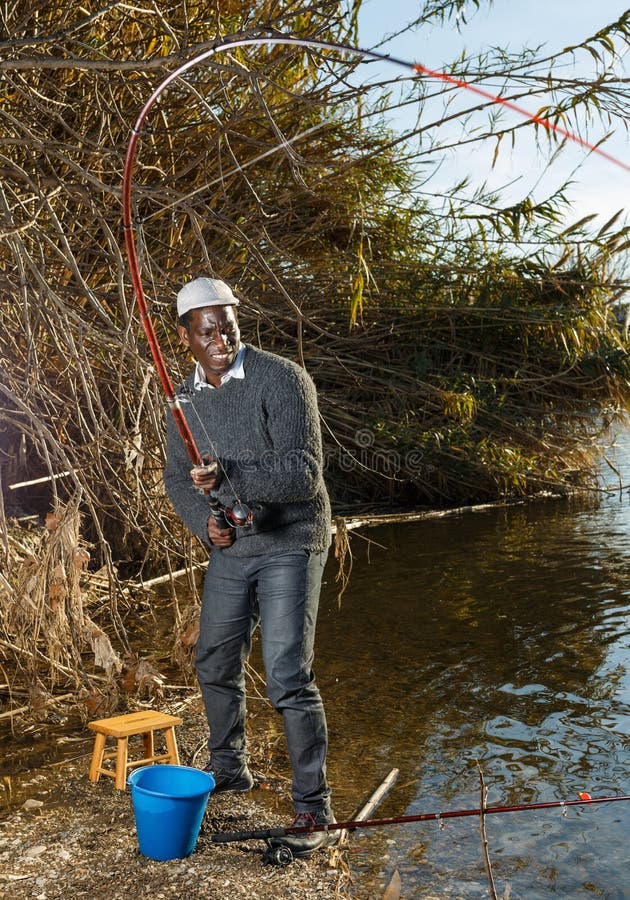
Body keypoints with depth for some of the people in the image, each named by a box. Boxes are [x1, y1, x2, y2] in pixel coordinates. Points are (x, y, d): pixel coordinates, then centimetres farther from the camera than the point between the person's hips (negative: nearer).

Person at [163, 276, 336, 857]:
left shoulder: (282, 380, -17)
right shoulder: (185, 398, 4)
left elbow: (305, 473, -24)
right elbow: (177, 477, 14)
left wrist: (230, 476, -37)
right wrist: (204, 522, -6)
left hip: (289, 543, -7)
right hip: (229, 548, 7)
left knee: (288, 678, -10)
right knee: (215, 663, 16)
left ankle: (315, 810, 4)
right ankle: (229, 770, 40)